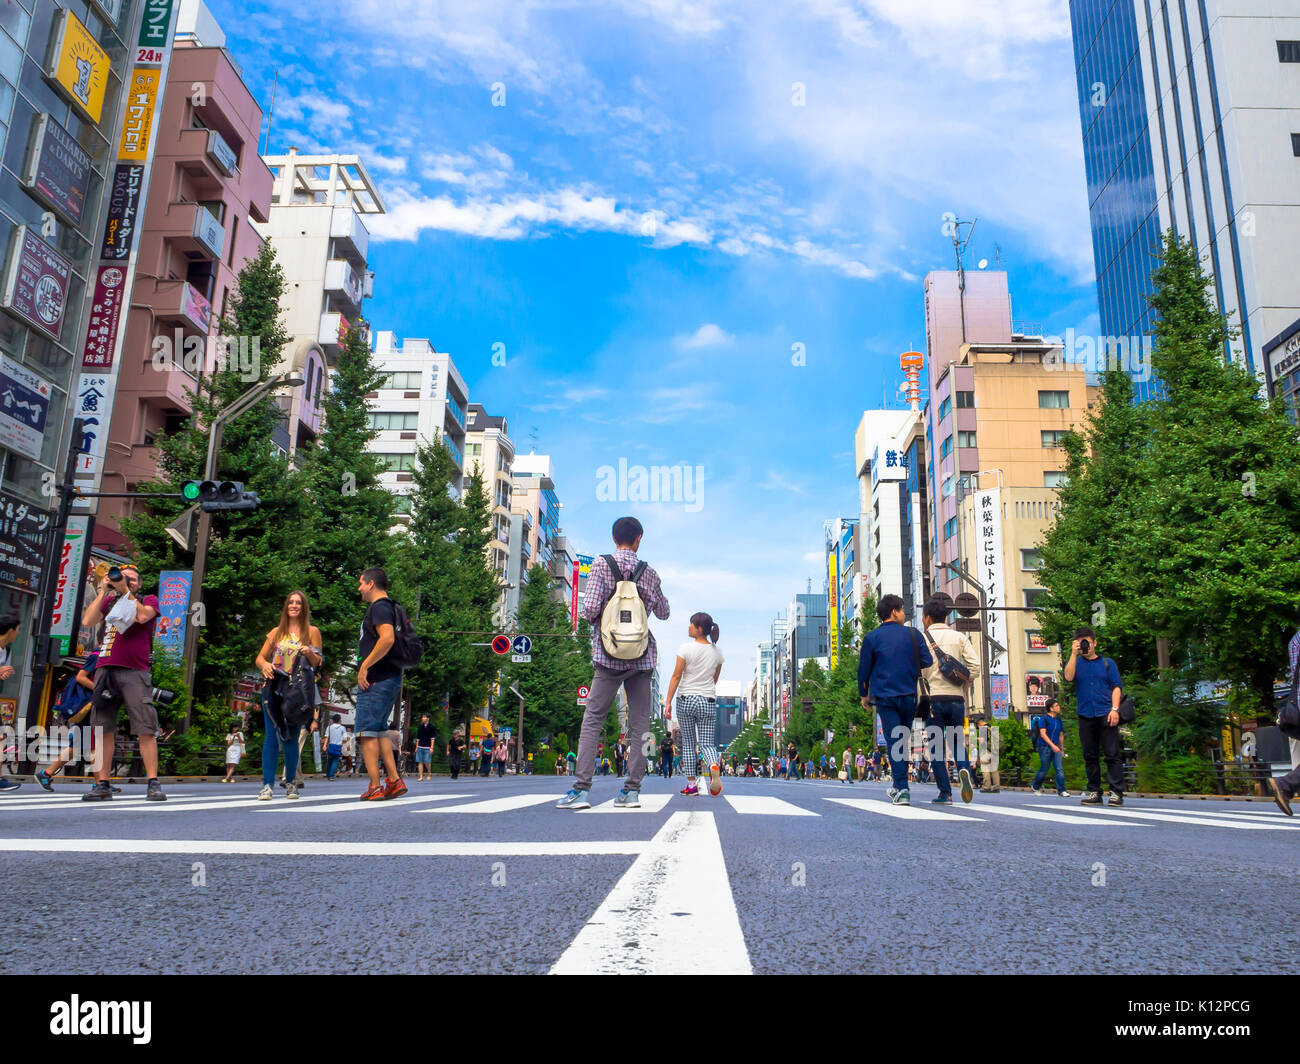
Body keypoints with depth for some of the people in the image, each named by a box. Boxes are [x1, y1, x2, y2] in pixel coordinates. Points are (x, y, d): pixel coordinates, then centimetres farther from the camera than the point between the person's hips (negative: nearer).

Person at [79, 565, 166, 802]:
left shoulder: (149, 600, 13)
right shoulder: (109, 601, 21)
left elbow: (142, 616, -9)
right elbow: (87, 621, 5)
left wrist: (126, 591, -3)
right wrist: (104, 590, 4)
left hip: (135, 672, -3)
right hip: (105, 669, 3)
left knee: (146, 729, -10)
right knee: (103, 729, 0)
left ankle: (153, 783, -10)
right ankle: (102, 784, 4)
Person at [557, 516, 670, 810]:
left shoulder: (601, 565, -3)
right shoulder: (649, 572, 6)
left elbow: (590, 608, -13)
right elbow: (663, 612, 16)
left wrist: (592, 618, 9)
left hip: (609, 654, -2)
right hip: (642, 656, 3)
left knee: (592, 720, 1)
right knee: (639, 725, 6)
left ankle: (582, 788, -5)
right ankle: (632, 789, 6)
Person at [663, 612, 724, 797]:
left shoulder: (686, 648, -7)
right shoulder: (717, 652, 6)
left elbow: (676, 676, -8)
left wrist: (668, 702, -5)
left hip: (685, 699, -2)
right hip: (708, 701, 2)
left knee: (688, 743, 9)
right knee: (706, 743, 4)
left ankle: (691, 783, 9)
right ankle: (713, 767, -27)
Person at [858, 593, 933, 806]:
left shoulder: (872, 637, 1)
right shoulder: (913, 634, 1)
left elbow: (863, 669, 4)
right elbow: (927, 661, -2)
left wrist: (864, 694, 17)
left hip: (884, 697, -1)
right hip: (909, 695, 1)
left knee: (894, 741, -1)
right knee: (904, 739, 15)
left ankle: (902, 789, -10)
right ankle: (898, 786, 20)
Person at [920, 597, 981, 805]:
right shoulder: (959, 637, 9)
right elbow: (975, 665, 0)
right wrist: (965, 685, 11)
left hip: (934, 697, -3)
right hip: (956, 698, 3)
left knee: (937, 747, 4)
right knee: (958, 742, 14)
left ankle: (945, 793, -1)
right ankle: (964, 770, -15)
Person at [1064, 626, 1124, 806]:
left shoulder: (1107, 663, 12)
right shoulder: (1075, 663, 14)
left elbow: (1116, 687, 6)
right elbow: (1068, 677, -7)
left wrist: (1115, 709, -7)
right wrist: (1074, 654, -7)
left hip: (1106, 715, -2)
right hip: (1085, 715, 2)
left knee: (1112, 754, -5)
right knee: (1090, 756, 5)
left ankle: (1116, 793, -5)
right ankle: (1094, 792, 10)